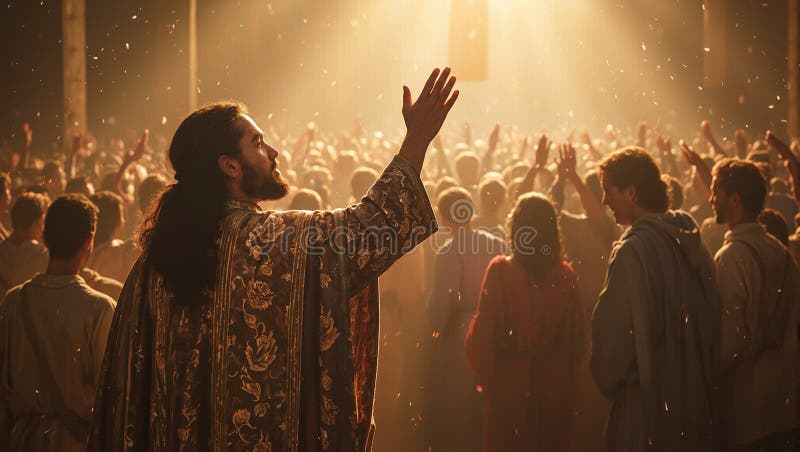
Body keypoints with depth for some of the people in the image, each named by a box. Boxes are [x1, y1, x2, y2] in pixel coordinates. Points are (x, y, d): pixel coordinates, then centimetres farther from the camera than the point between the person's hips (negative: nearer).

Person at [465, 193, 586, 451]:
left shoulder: (500, 270, -14)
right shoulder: (566, 274, -6)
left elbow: (484, 330, -11)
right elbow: (578, 334, 2)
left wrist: (484, 374, 4)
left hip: (511, 379, -2)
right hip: (556, 382, 2)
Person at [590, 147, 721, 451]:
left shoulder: (632, 250, -19)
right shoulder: (690, 241, 6)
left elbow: (614, 332, -18)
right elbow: (711, 320, 12)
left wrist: (606, 379, 0)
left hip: (648, 404, -8)